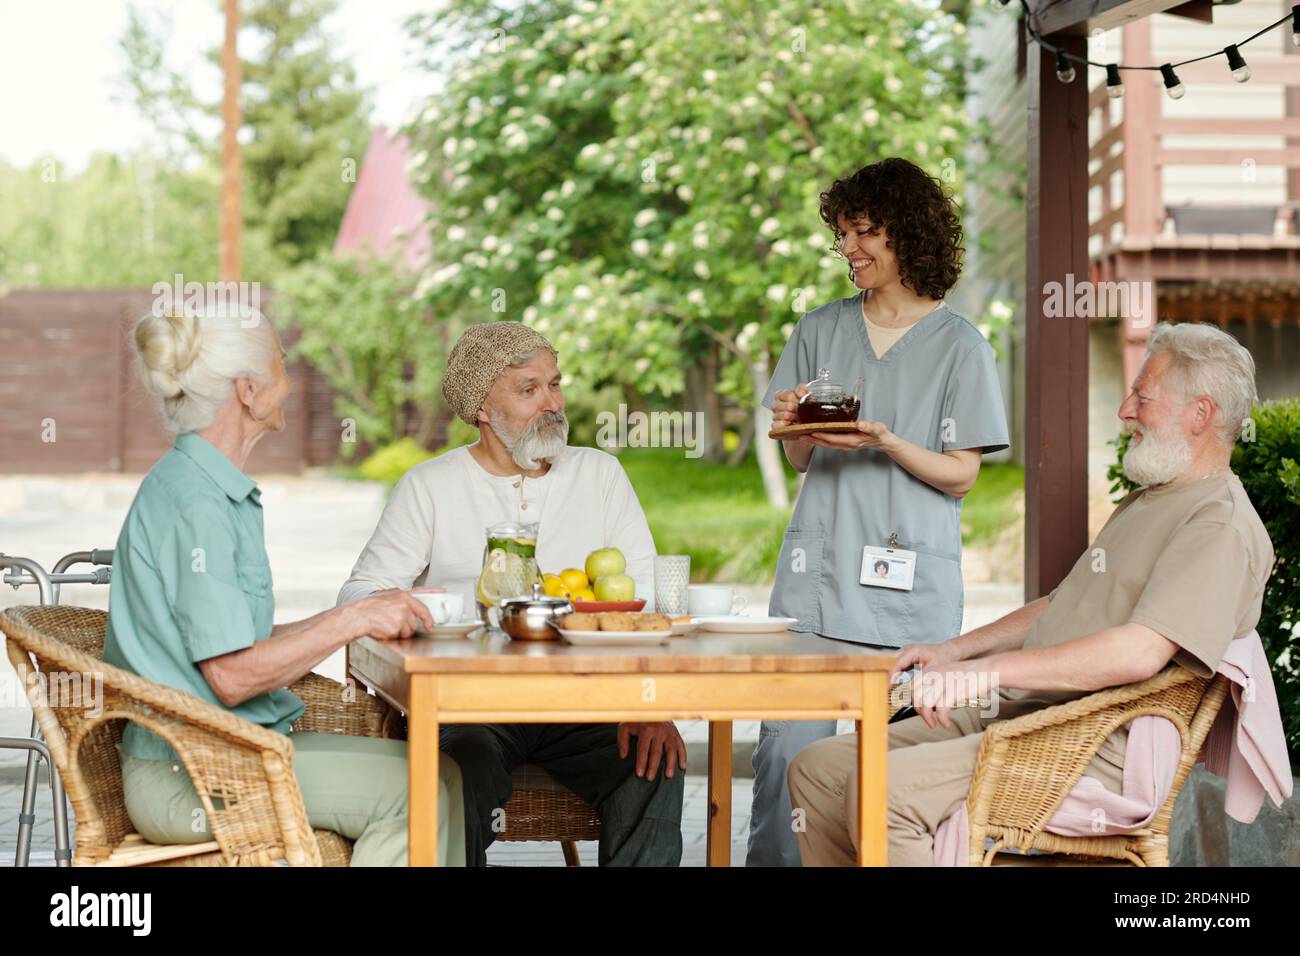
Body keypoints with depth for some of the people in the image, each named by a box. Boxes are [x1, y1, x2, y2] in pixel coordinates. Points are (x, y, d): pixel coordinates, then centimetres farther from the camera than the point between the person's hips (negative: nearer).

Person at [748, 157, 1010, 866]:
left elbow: (960, 475, 1)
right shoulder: (820, 331, 12)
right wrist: (796, 428, -7)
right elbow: (800, 462, 15)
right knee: (784, 745, -5)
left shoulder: (959, 347, 2)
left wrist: (886, 443, -15)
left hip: (909, 584, -2)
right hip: (817, 569, 3)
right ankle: (770, 862, 6)